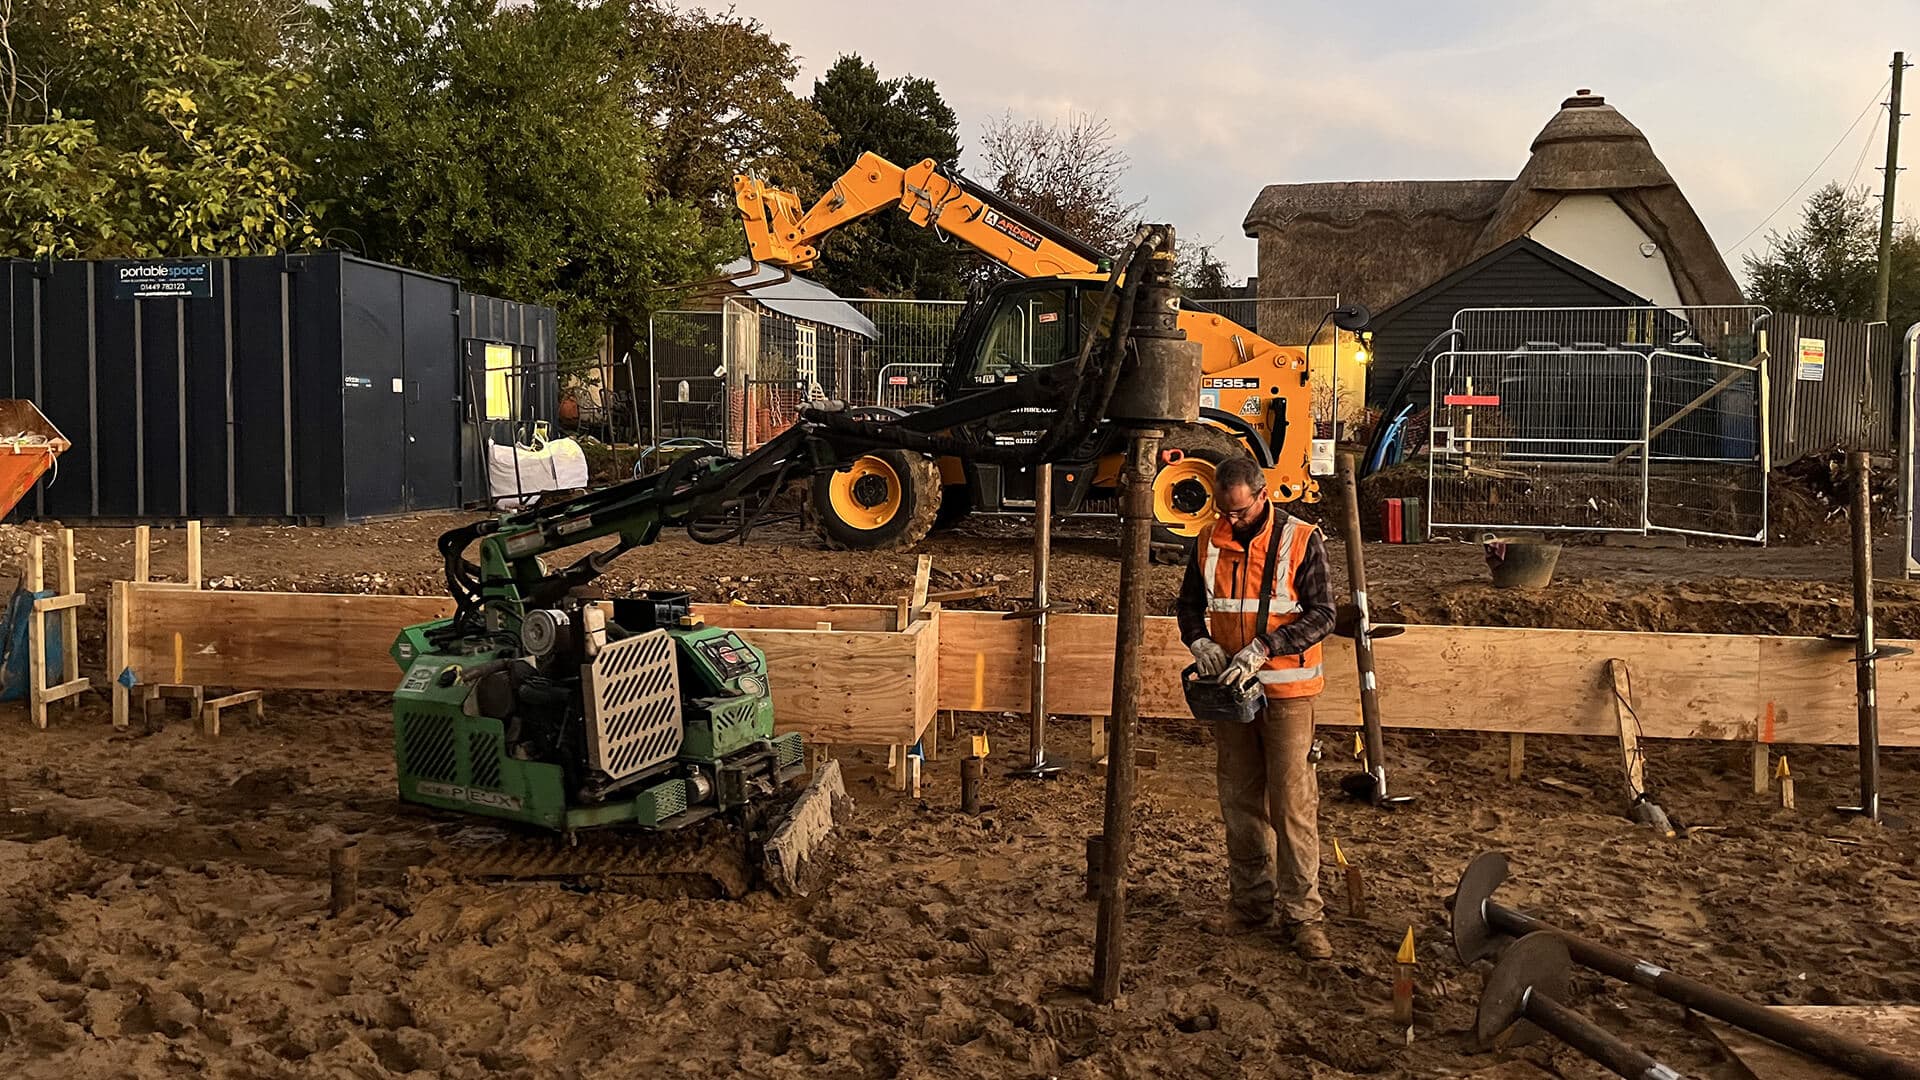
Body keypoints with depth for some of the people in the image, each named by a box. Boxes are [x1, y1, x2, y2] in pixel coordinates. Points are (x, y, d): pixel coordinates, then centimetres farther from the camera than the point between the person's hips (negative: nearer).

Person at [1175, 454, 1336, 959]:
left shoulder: (1301, 540, -7)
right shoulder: (1209, 542, 5)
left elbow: (1321, 614, -10)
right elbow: (1189, 604, 14)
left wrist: (1264, 647, -22)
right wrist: (1199, 641, -8)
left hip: (1286, 690, -4)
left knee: (1293, 804, -4)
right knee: (1240, 802, 11)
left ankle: (1304, 914, 4)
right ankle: (1249, 902, 22)